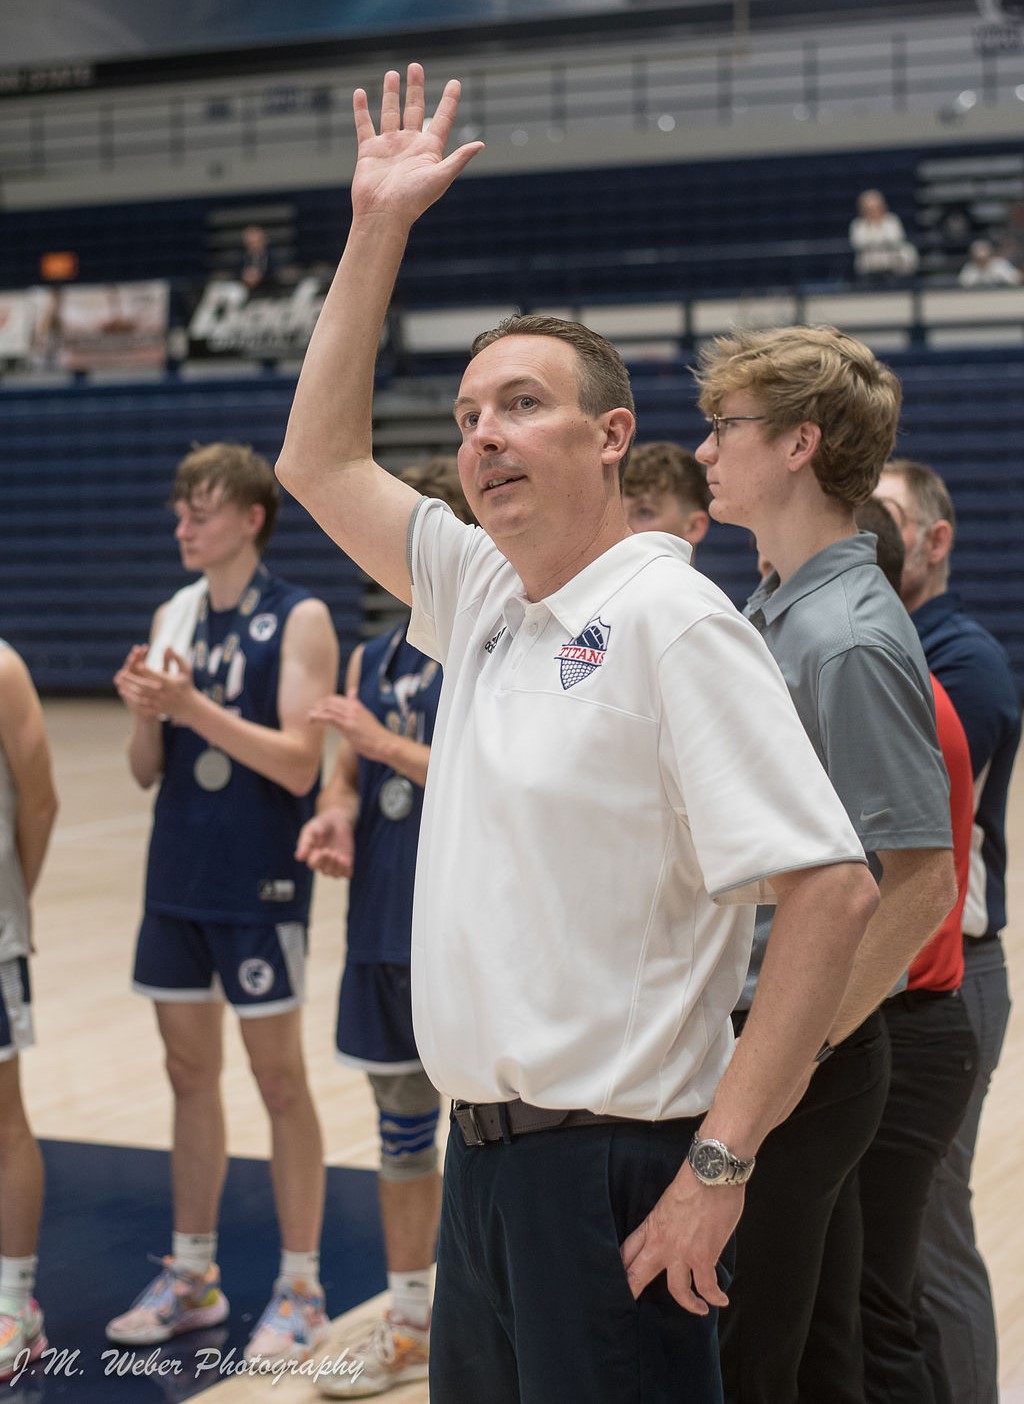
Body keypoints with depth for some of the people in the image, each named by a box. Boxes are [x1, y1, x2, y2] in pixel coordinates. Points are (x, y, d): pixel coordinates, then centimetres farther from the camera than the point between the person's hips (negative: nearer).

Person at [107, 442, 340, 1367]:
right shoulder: (173, 618, 9)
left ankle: (300, 1290, 13)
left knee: (279, 1079, 3)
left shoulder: (299, 620, -8)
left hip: (260, 883, -6)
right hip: (177, 876, 6)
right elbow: (147, 770, 10)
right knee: (190, 1073, 13)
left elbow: (298, 762, -17)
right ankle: (192, 1276, 25)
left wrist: (195, 707, -23)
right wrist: (146, 711, -10)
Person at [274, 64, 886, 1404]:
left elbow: (831, 890, -21)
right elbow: (321, 463, 19)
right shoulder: (485, 597, 9)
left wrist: (721, 1163, -21)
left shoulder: (670, 618, -15)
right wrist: (376, 229, 13)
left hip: (614, 1171, -8)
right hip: (486, 1146, 8)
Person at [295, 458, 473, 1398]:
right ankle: (409, 1325, 29)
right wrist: (336, 818, -5)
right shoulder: (373, 660, 12)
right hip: (384, 925, 7)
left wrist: (384, 742, -19)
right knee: (403, 1127, 16)